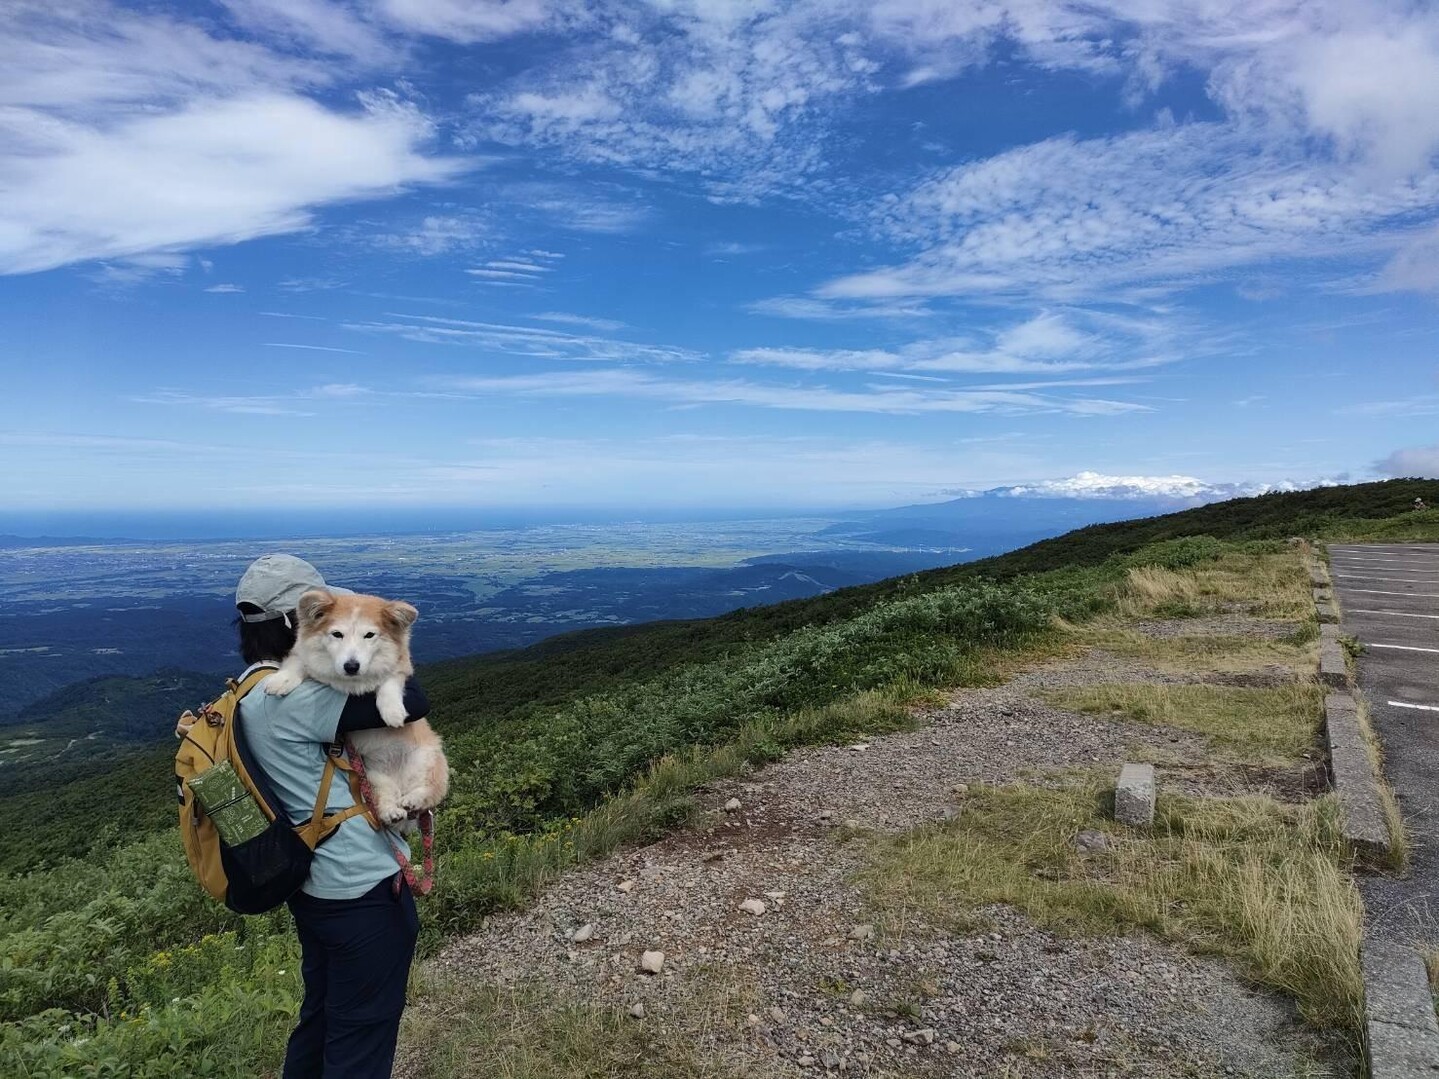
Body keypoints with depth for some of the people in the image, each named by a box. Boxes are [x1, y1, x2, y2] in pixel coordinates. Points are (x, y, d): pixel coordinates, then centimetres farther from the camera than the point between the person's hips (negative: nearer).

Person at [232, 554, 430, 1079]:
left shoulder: (251, 692, 6)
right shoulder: (291, 696, -25)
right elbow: (413, 702, -26)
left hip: (315, 884, 10)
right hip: (363, 888, -10)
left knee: (320, 1018, 27)